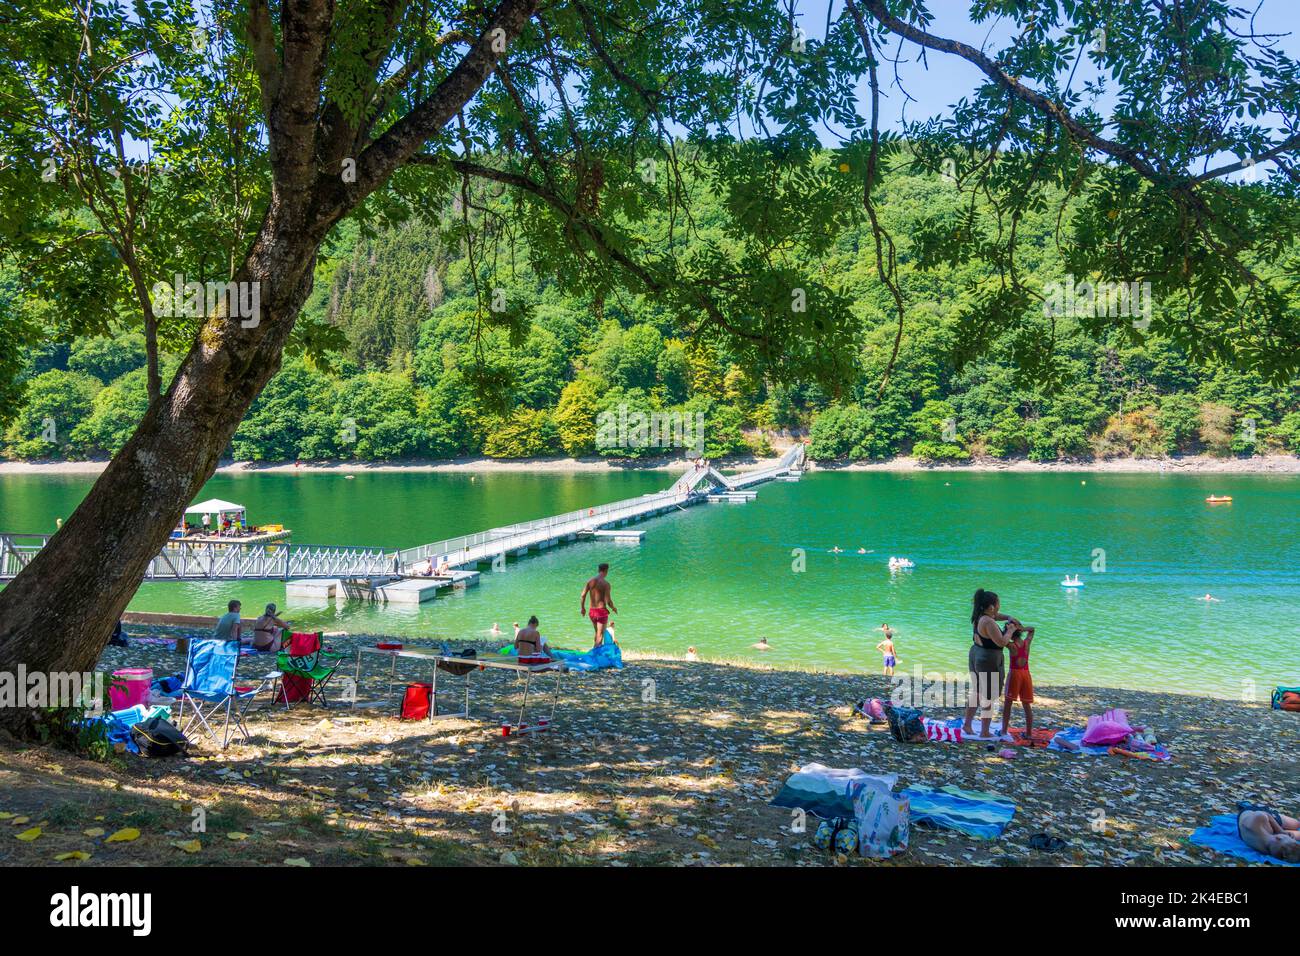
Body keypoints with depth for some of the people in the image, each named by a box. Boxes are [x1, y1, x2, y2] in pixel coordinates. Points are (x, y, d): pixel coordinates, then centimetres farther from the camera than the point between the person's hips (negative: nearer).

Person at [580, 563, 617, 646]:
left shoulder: (590, 581, 3)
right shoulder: (605, 583, -13)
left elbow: (583, 595, 0)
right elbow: (608, 601, -15)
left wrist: (583, 608, 14)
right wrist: (613, 608, 4)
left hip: (592, 611, 6)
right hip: (602, 611, -6)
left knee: (597, 633, 23)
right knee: (600, 635, -3)